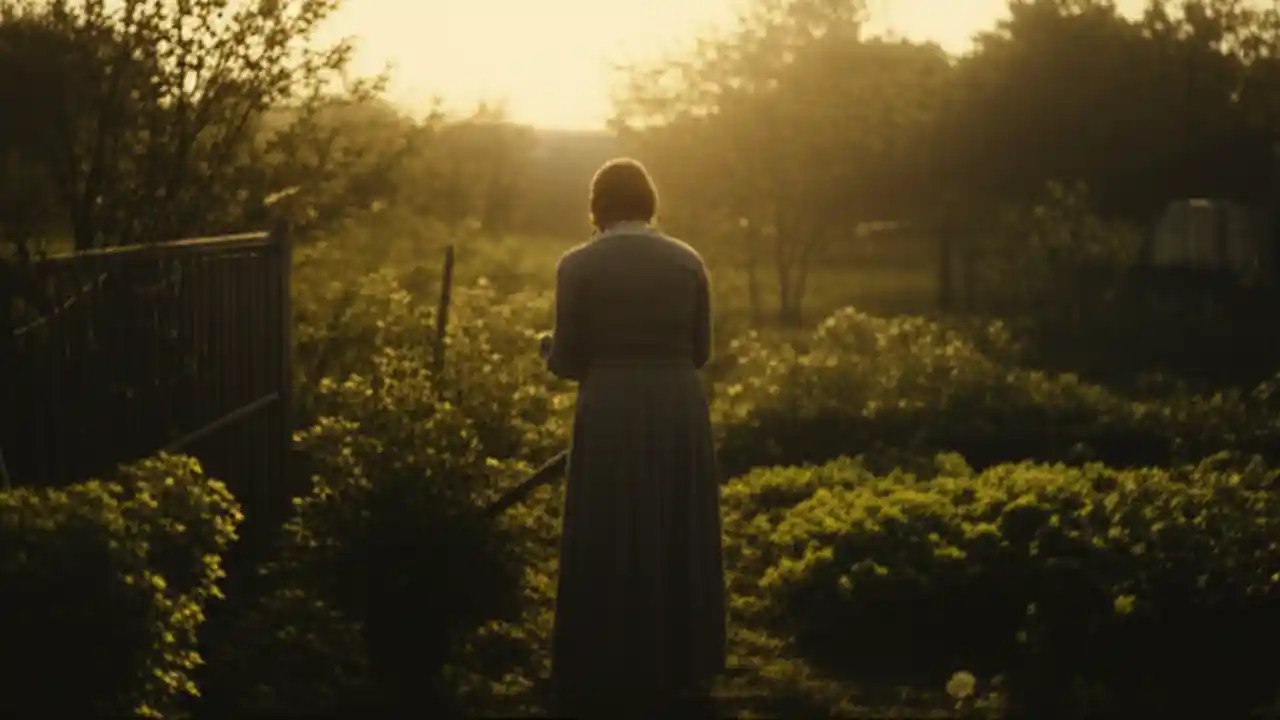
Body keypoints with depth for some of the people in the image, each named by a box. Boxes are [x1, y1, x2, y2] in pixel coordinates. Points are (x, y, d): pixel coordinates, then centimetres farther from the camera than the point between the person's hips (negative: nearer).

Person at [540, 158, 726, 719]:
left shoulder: (578, 265, -5)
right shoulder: (688, 261, 4)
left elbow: (568, 361, -3)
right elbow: (700, 353, 9)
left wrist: (547, 344, 20)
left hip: (610, 419, -3)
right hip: (680, 415, 3)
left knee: (610, 551, 8)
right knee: (678, 547, 15)